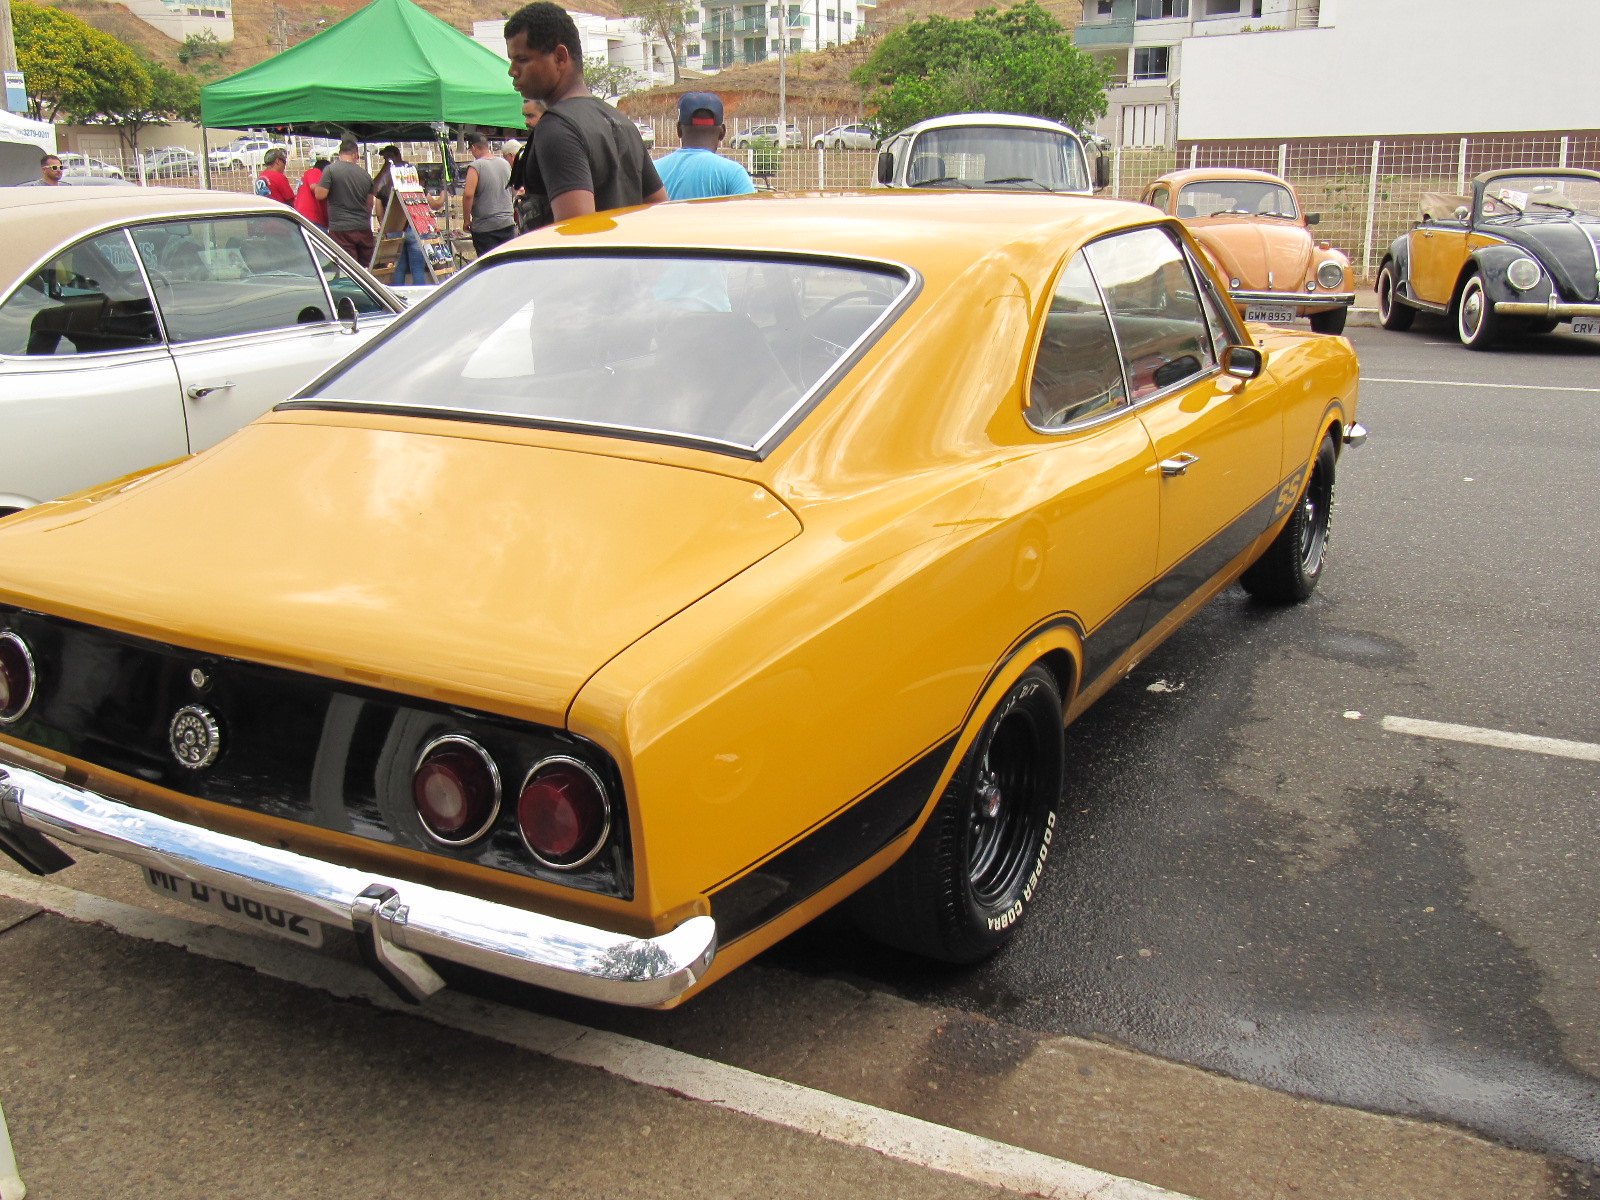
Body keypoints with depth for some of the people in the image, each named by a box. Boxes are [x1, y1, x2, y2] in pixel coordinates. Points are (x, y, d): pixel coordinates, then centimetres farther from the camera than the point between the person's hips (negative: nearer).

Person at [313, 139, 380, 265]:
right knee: (366, 266, 10)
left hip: (340, 228, -4)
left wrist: (315, 187, 12)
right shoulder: (365, 174, 8)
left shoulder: (330, 170, -6)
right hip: (364, 229, 4)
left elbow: (320, 195, -10)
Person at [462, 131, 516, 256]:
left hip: (484, 227, -6)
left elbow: (468, 194, -19)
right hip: (507, 223, 6)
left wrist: (466, 220, -9)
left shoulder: (476, 166, -11)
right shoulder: (505, 164, 8)